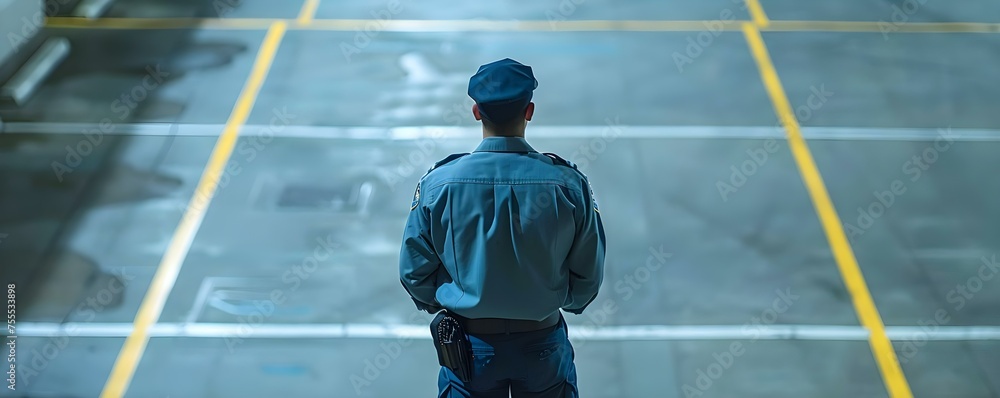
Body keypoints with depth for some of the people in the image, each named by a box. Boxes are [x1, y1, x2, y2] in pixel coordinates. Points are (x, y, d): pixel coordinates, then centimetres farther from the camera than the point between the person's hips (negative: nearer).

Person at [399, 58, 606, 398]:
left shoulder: (437, 183, -13)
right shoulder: (568, 184, -13)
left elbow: (414, 272, -3)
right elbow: (588, 277, -3)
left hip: (469, 344, 0)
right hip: (543, 341, 0)